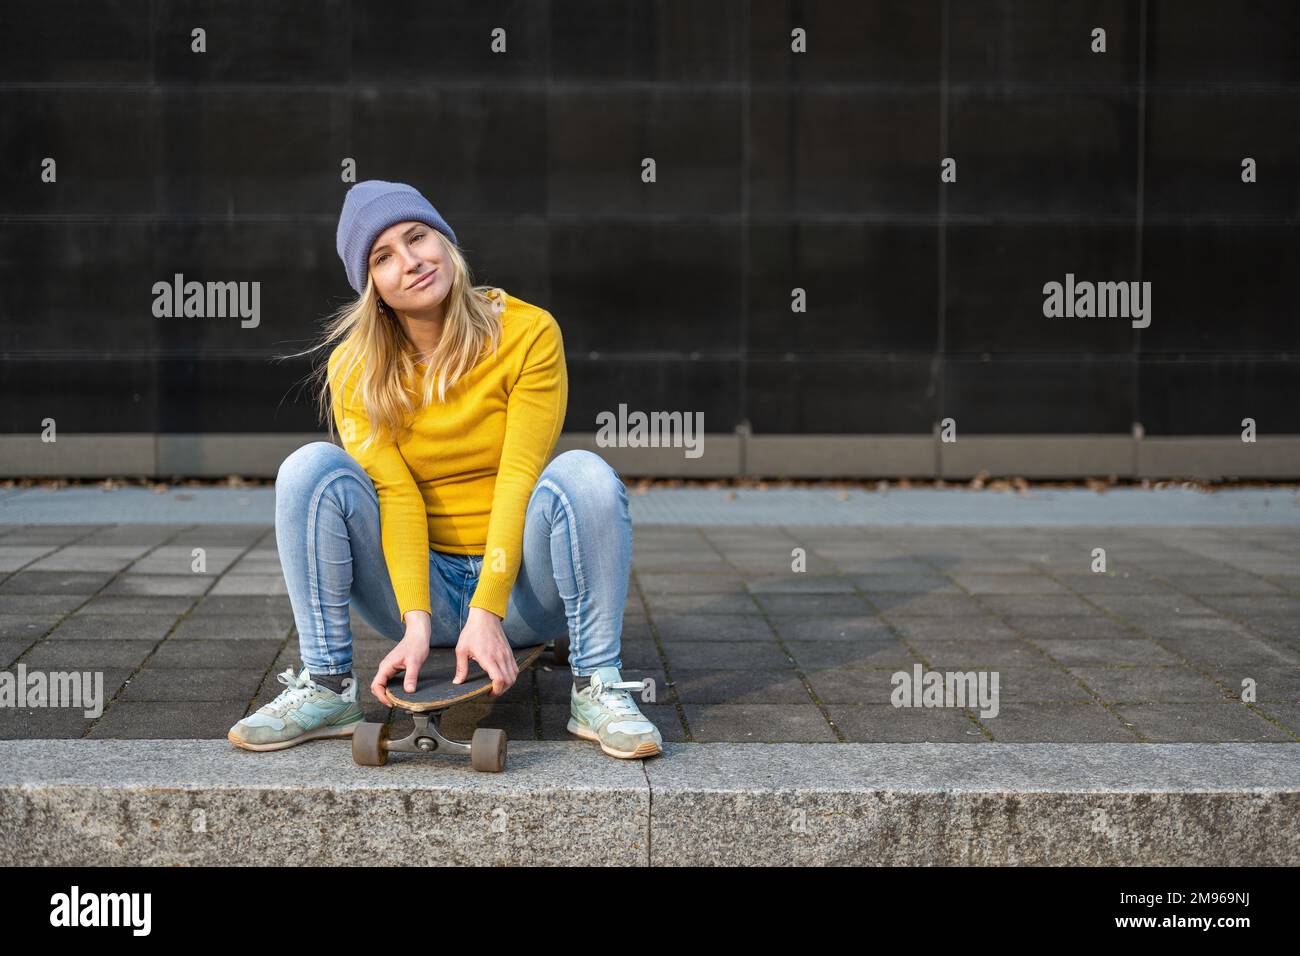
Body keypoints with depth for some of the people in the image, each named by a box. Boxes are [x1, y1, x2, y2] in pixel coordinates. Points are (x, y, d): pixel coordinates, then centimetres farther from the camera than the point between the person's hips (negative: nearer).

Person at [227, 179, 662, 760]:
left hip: (518, 587, -1)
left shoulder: (528, 333, -10)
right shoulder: (355, 368, -4)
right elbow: (394, 495, -14)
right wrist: (416, 623, -27)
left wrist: (487, 613, -26)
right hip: (420, 583, 2)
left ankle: (597, 688, -22)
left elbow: (520, 480, -17)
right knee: (311, 467, -21)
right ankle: (326, 687, -18)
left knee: (584, 474, -30)